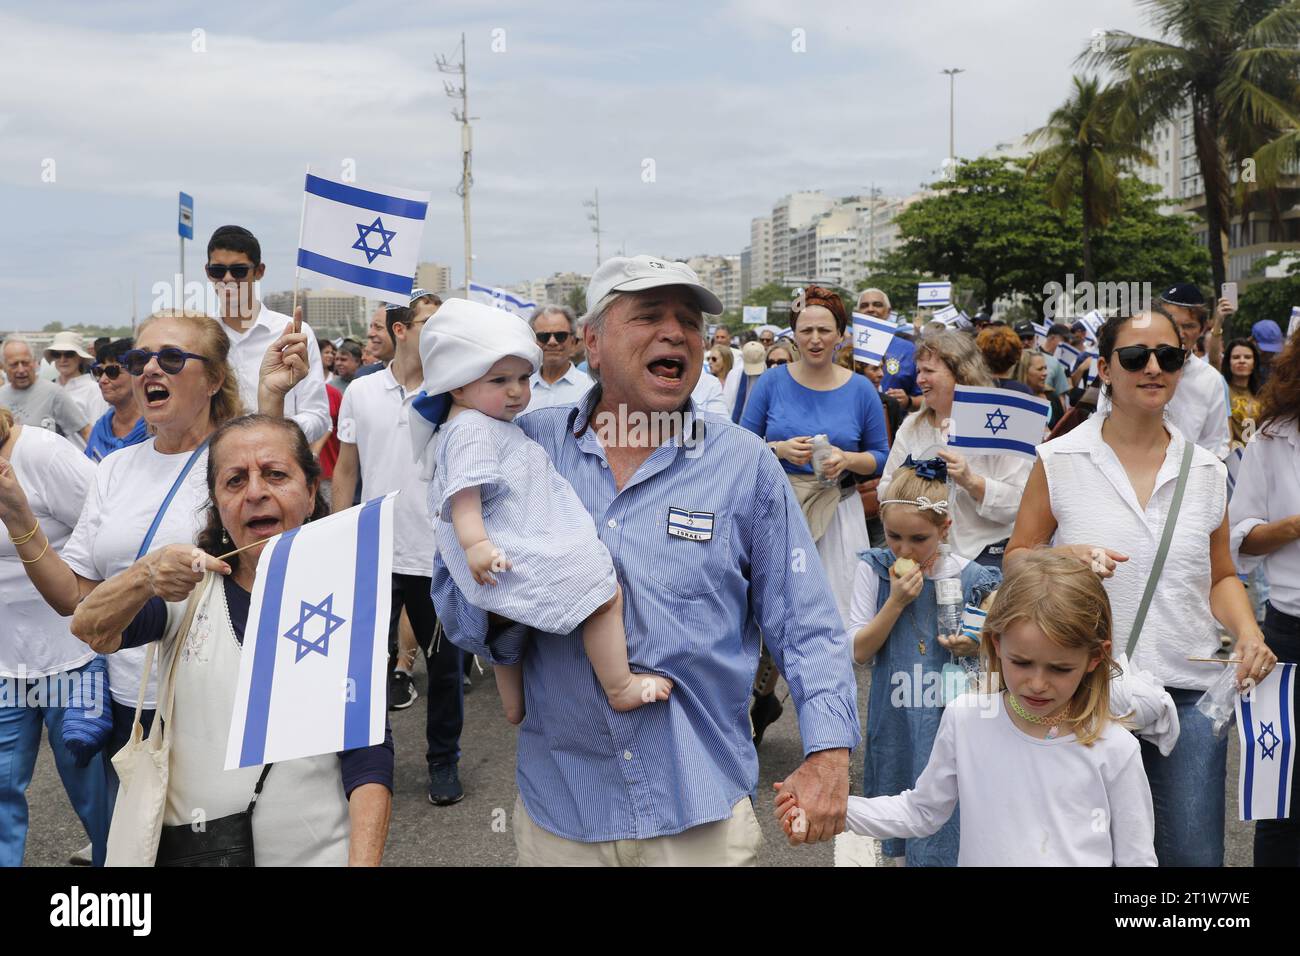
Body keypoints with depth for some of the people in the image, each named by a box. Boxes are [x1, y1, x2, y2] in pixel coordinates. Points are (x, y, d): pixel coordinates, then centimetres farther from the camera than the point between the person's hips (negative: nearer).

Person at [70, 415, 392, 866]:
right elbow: (90, 630, -16)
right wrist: (144, 579, -37)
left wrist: (364, 862, -24)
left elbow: (368, 753, -10)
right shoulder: (188, 585, 2)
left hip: (315, 853, -2)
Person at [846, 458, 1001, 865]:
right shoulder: (874, 568, -5)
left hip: (948, 720, -2)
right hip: (894, 724, 2)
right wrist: (896, 601, -17)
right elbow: (859, 651, -6)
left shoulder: (970, 579, -9)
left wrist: (979, 645, -17)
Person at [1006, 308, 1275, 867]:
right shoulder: (1060, 459, -2)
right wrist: (1066, 558, -18)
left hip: (1189, 693, 3)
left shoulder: (1206, 470, 8)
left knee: (1194, 853, 4)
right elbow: (1015, 560, 2)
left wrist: (1247, 632, -3)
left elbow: (1221, 576, 16)